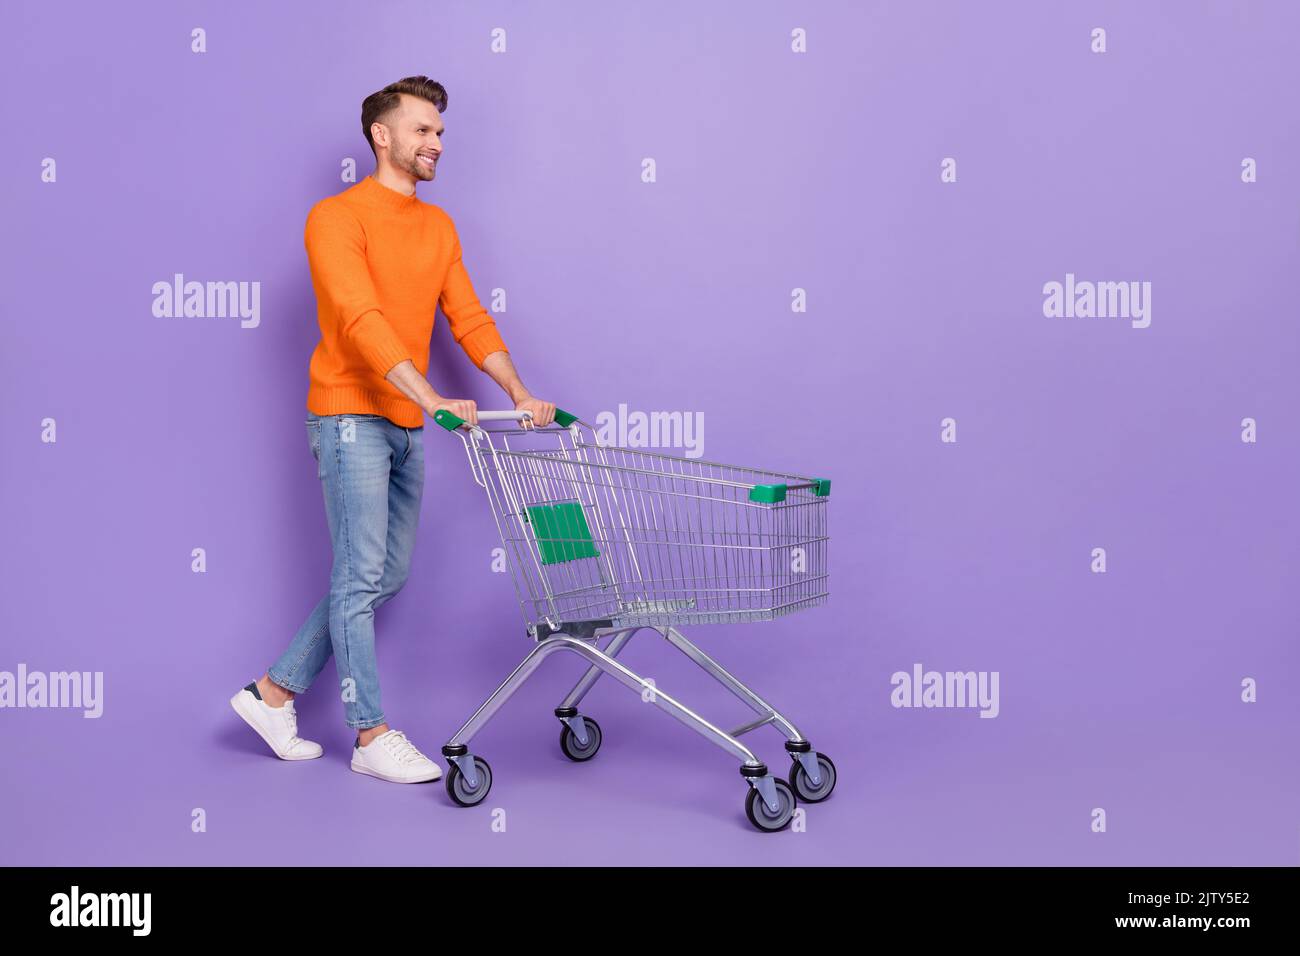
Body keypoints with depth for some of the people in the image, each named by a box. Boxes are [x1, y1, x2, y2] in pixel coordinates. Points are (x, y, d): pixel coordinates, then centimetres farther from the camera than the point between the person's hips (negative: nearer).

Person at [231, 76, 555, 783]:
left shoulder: (439, 226, 15)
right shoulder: (337, 218, -9)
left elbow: (469, 318, 11)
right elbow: (362, 322, -21)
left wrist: (521, 394, -3)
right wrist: (434, 400, -31)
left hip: (406, 426, 8)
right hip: (351, 416, -8)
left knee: (388, 575, 11)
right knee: (362, 577, -4)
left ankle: (275, 692, 22)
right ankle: (372, 736, 5)